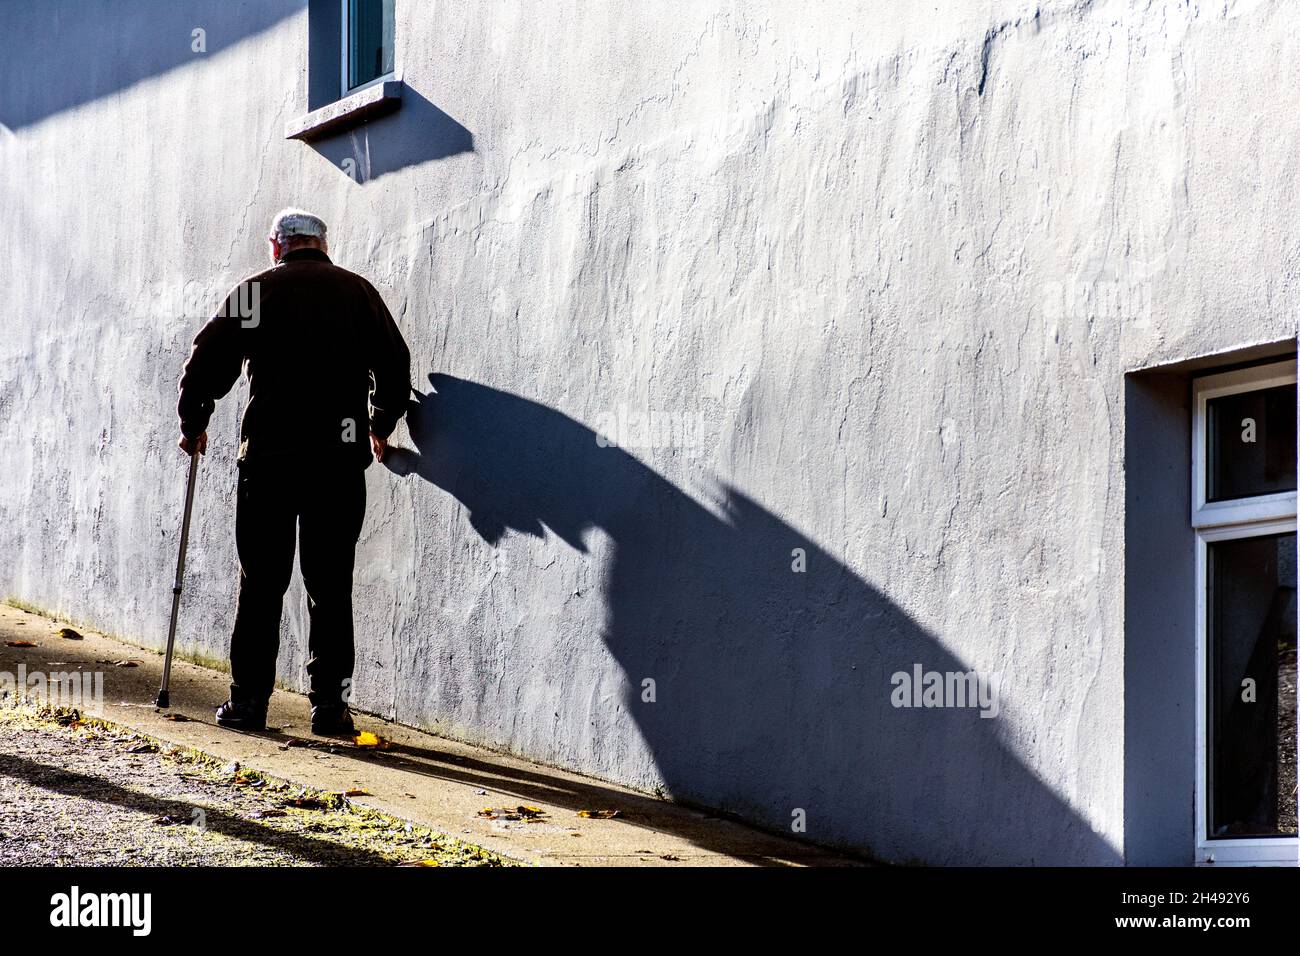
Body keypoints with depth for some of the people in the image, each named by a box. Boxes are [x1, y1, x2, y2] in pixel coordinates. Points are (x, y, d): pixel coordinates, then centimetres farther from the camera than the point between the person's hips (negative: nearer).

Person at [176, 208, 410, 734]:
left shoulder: (255, 291, 3)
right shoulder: (358, 292, 7)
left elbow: (206, 362, 3)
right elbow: (395, 366, 11)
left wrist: (193, 425, 19)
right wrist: (379, 428, 27)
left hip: (268, 456, -1)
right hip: (340, 458, 1)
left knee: (261, 583, 5)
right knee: (331, 585, 5)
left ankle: (248, 700, 5)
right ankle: (330, 703, 2)